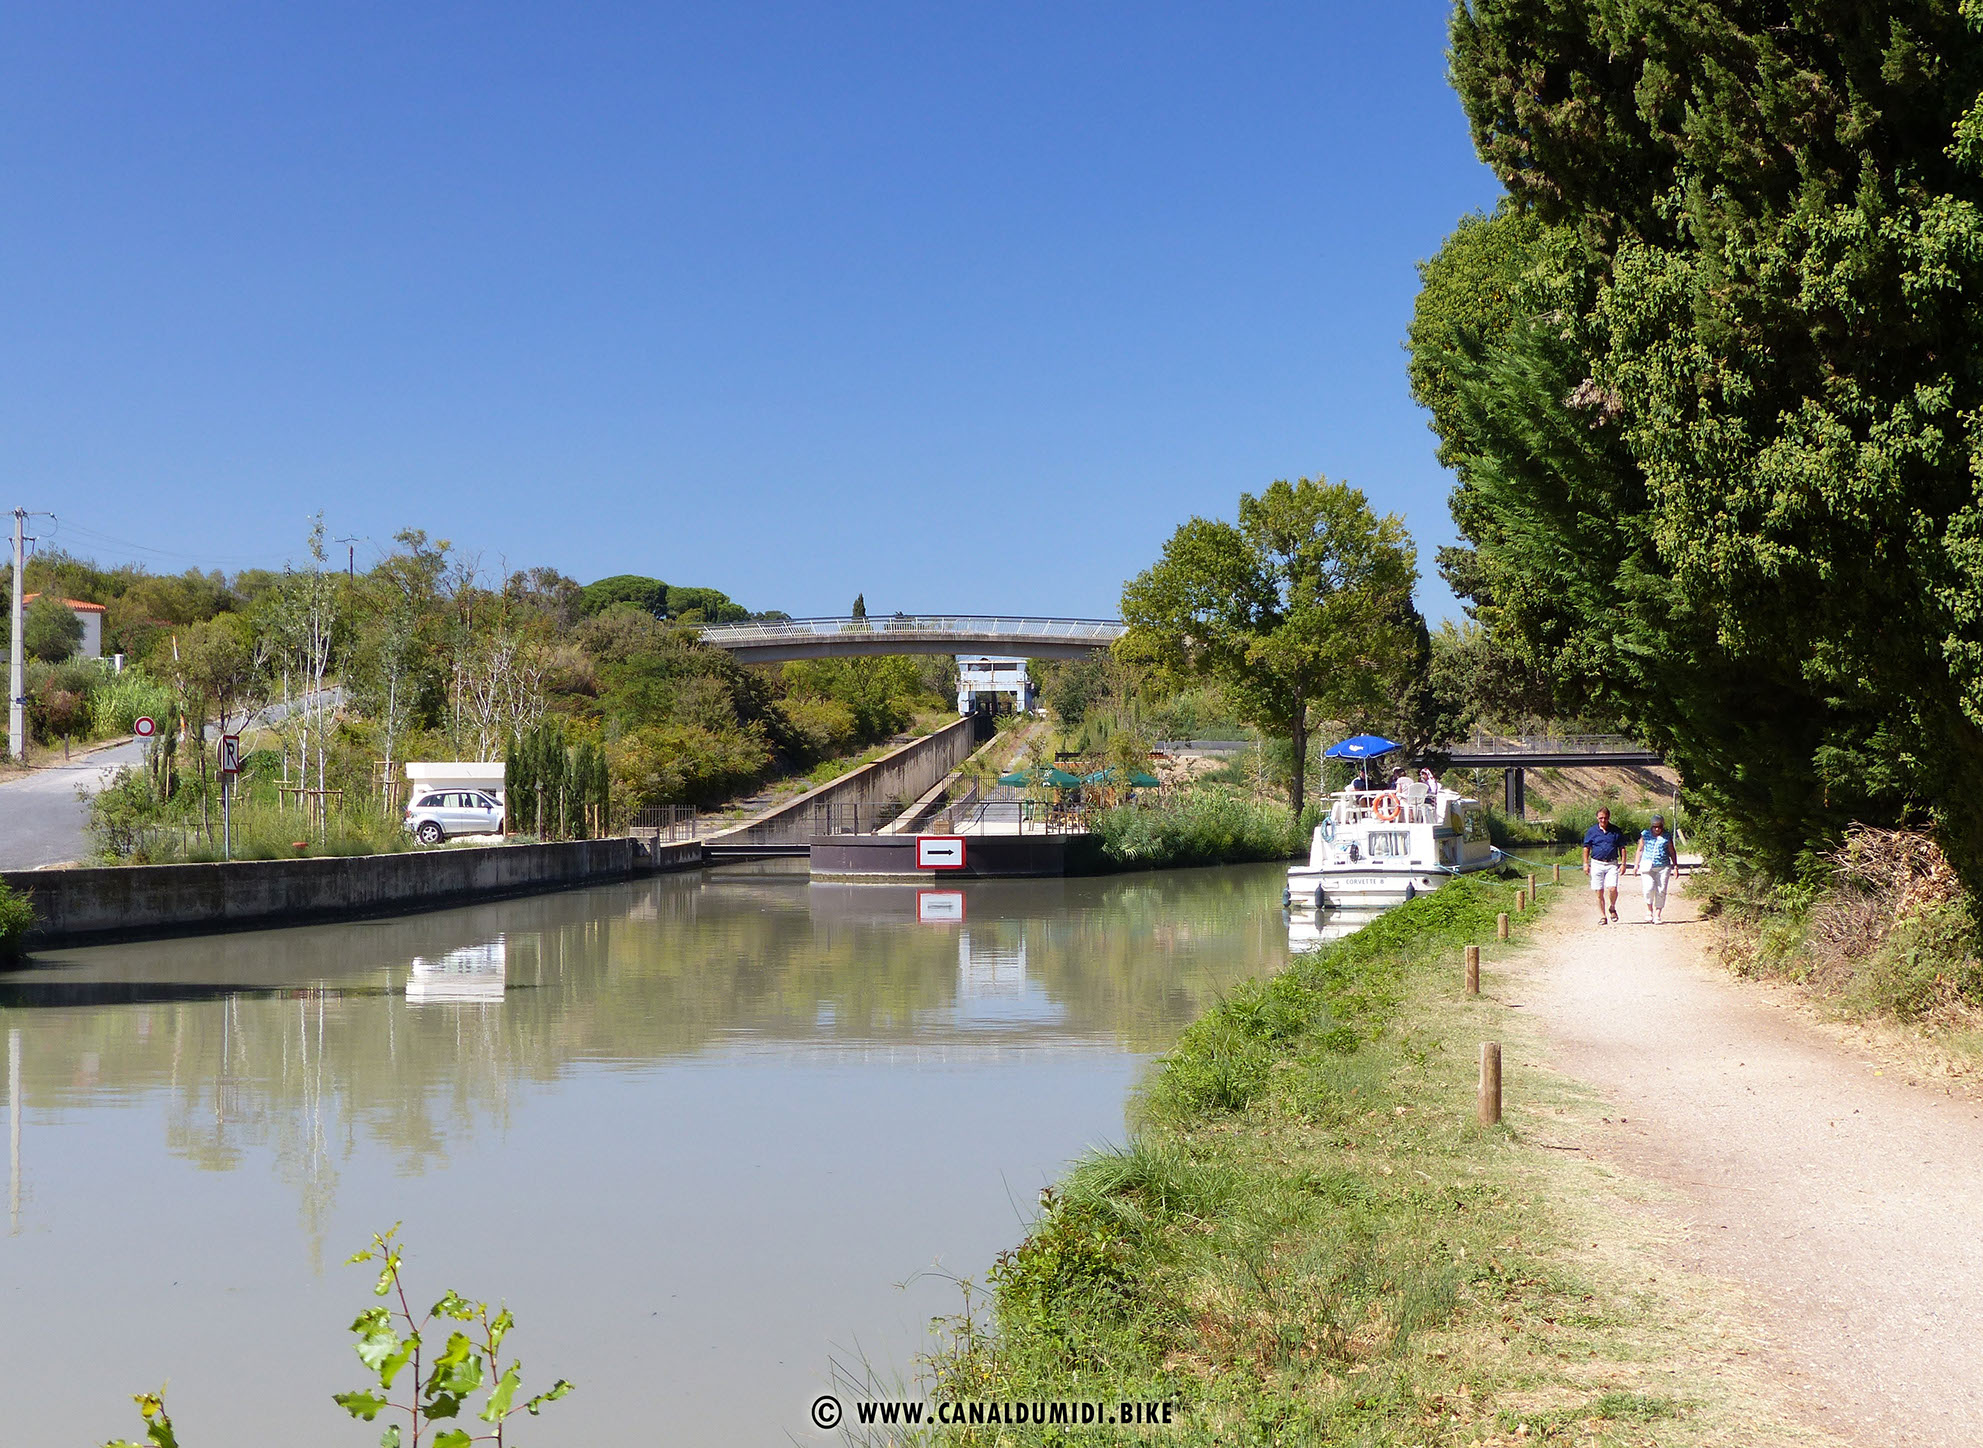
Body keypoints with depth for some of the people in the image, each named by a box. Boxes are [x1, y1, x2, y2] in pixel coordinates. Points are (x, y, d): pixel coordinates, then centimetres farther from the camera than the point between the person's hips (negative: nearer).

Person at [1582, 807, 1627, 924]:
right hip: (1597, 864, 1)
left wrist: (1623, 863, 4)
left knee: (1612, 889, -15)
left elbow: (1622, 848, 12)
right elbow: (1586, 848, 10)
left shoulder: (1616, 832, 6)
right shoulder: (1592, 831, 6)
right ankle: (1602, 916, 10)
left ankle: (1612, 908, 13)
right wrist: (1585, 864, 3)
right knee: (1599, 892, 0)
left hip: (1612, 864, -1)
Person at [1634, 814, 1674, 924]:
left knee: (1661, 891, -2)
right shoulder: (1645, 835, 8)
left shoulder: (1667, 837, 8)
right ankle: (1649, 910, 7)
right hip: (1647, 866, -1)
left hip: (1663, 867, 1)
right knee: (1649, 888, -16)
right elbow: (1639, 850, 15)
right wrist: (1636, 864, 10)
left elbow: (1672, 852, 14)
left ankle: (1657, 915, 8)